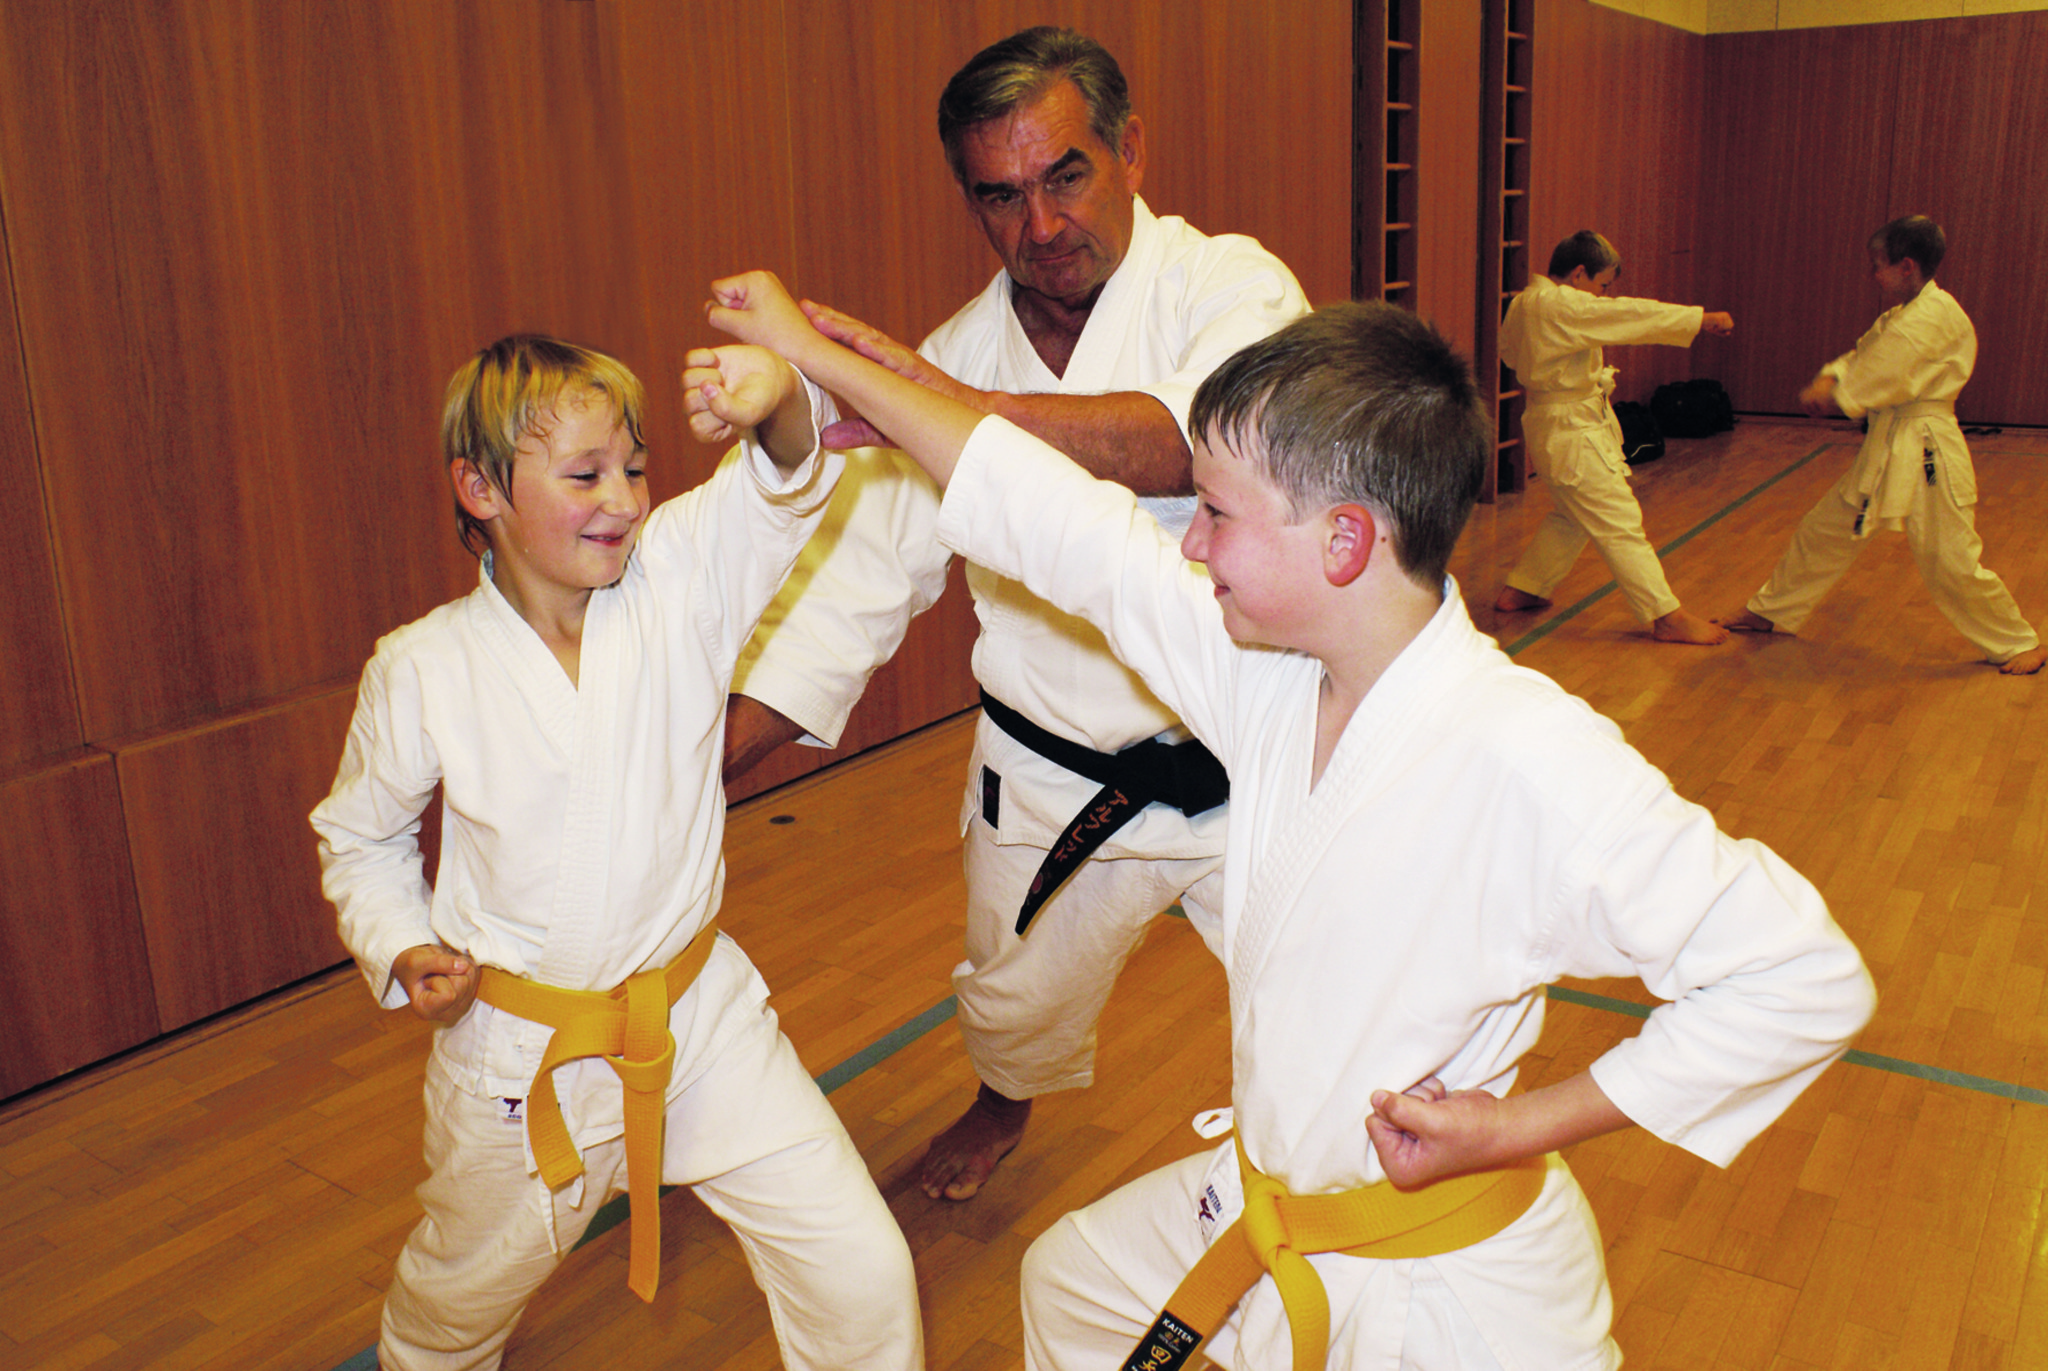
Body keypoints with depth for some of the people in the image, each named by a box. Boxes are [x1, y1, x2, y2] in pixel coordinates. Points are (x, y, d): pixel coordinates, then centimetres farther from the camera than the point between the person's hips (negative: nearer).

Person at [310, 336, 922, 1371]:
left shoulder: (677, 581, -12)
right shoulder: (421, 671, -13)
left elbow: (783, 488, -28)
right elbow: (360, 838, 3)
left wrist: (780, 405, -49)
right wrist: (402, 951, -12)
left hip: (698, 1017, 0)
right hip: (517, 1048, 0)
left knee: (860, 1274, -2)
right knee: (467, 1285, 27)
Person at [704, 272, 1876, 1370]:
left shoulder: (1536, 762, -31)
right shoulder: (1268, 664, -12)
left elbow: (1803, 979, -25)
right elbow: (1059, 524, -6)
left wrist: (1527, 1124, -22)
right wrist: (812, 353, 0)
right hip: (1262, 1214, 7)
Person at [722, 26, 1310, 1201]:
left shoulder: (1229, 287, -15)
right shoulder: (955, 356, -4)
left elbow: (1212, 436, -38)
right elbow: (862, 573, -2)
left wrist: (961, 410, -50)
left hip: (1244, 771, -3)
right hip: (1054, 783, 3)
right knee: (1018, 998, 24)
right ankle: (1007, 1105, 60)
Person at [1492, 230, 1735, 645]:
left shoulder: (1525, 302, 8)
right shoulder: (1558, 306, -22)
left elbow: (1511, 353, 22)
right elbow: (1631, 314, -24)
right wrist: (1702, 319, -22)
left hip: (1551, 423, 10)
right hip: (1573, 434, -10)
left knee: (1570, 517, 23)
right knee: (1619, 524, -5)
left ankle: (1518, 591, 30)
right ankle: (1668, 617, 0)